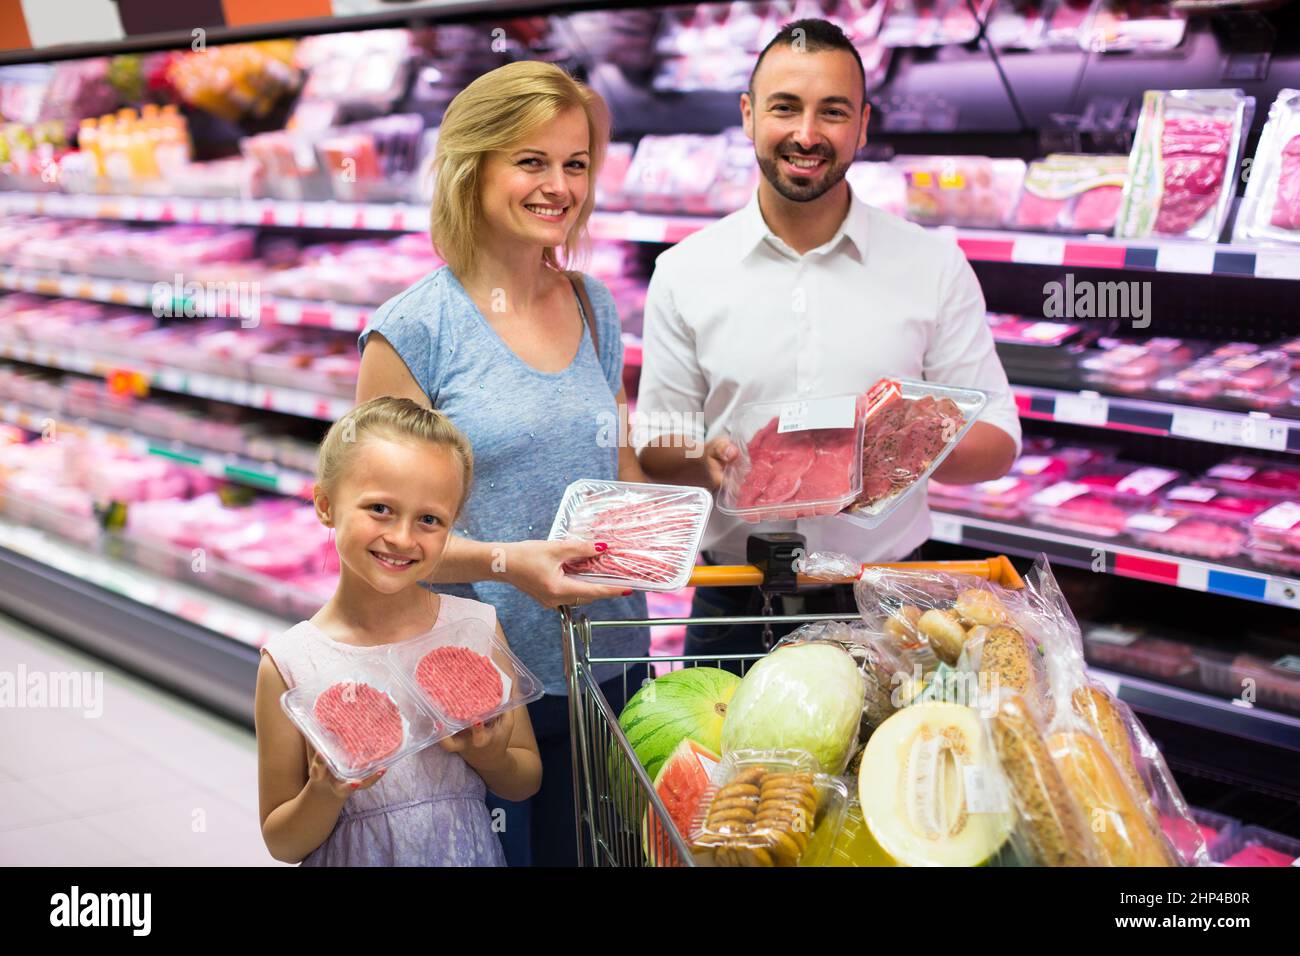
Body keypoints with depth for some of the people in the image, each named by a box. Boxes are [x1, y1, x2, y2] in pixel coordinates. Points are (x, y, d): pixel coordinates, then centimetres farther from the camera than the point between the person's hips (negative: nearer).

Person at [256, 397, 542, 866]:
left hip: (469, 852, 2)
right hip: (355, 857, -1)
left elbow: (526, 781, 1)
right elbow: (282, 843, -7)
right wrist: (324, 794, -25)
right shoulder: (289, 663, -14)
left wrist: (489, 759, -17)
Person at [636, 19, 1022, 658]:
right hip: (735, 612, 0)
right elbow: (654, 454, 3)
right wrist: (710, 461, -20)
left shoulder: (935, 266, 0)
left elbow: (996, 444, 0)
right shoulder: (684, 273, 0)